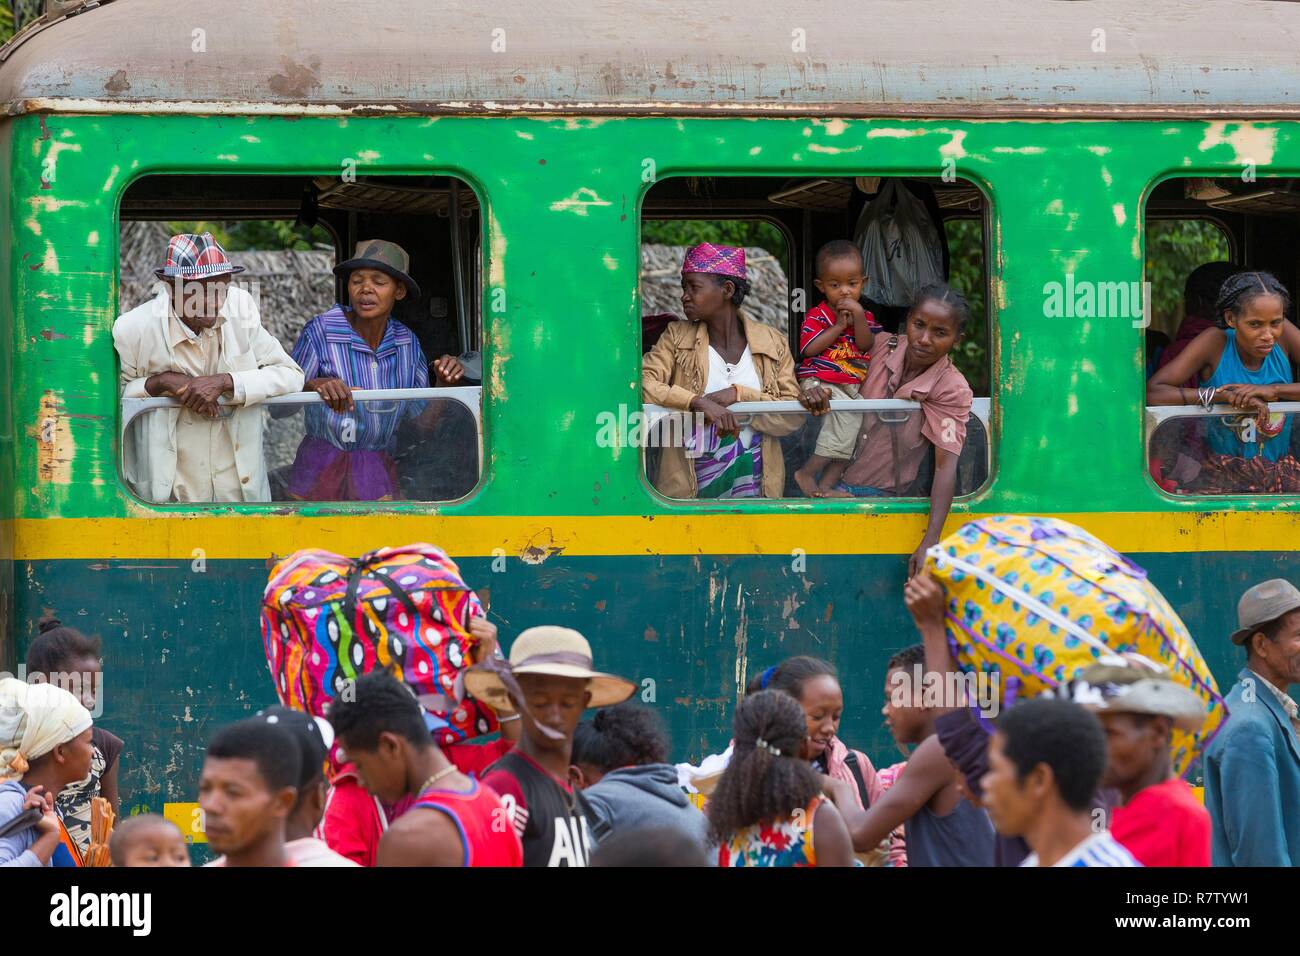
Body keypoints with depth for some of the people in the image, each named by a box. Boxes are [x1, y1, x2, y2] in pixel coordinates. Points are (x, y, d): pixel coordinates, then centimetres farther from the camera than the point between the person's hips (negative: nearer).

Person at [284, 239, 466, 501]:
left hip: (378, 477, 3)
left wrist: (445, 384, -12)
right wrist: (314, 386, -33)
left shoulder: (406, 342, 0)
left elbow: (424, 421, 6)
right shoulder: (320, 332, -13)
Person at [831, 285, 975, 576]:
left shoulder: (952, 390, -12)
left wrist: (930, 543, -31)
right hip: (836, 482, 3)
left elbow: (946, 466, -19)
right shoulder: (881, 346, -2)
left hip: (882, 495, -3)